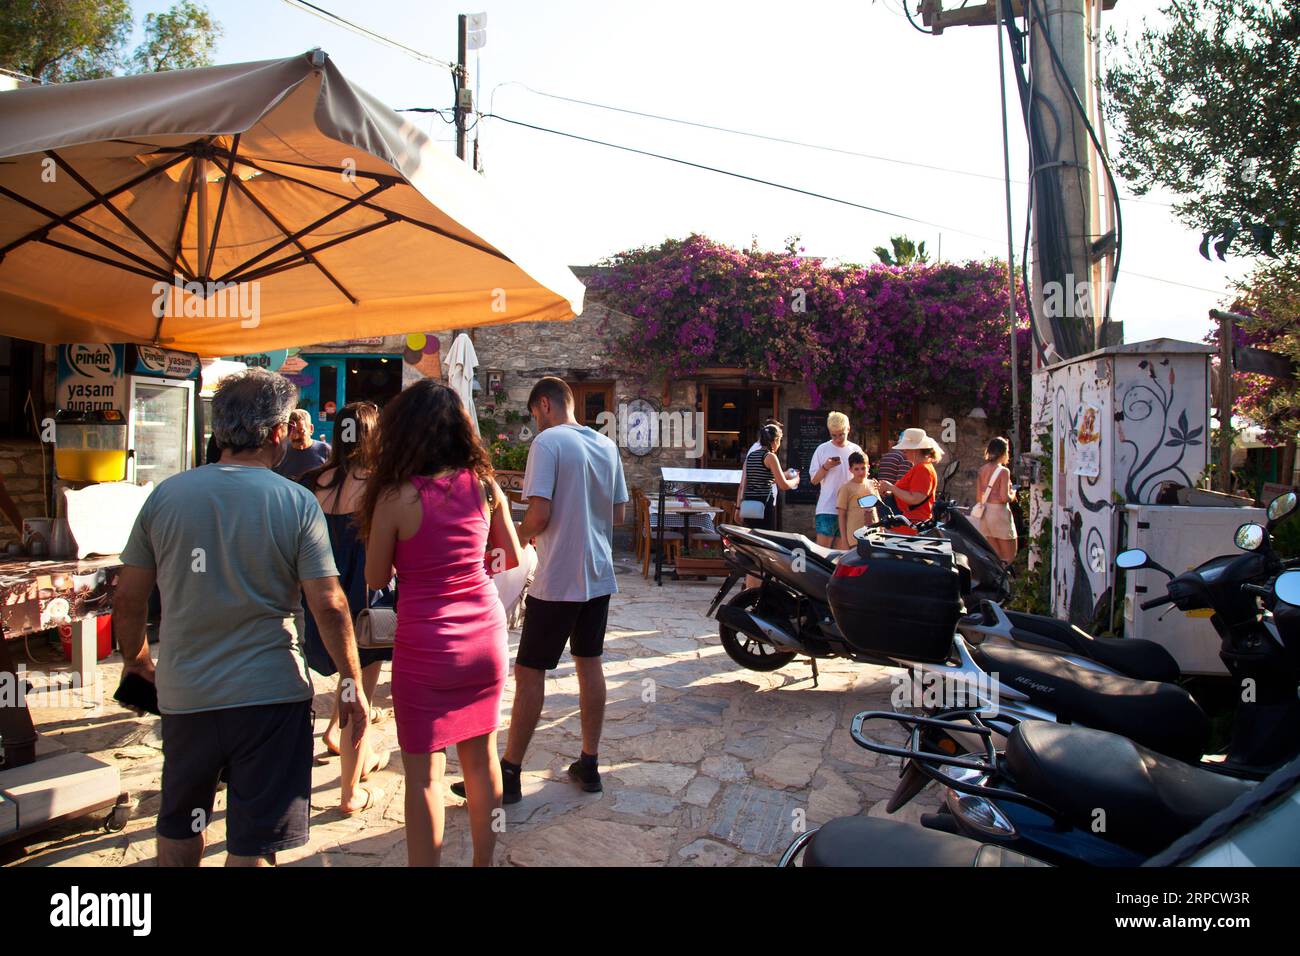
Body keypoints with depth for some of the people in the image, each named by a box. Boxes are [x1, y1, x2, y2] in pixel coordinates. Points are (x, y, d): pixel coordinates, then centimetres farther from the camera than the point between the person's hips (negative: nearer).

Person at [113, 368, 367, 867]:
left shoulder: (166, 494, -3)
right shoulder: (297, 503, -12)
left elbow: (129, 597, 3)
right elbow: (328, 606, -15)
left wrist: (136, 657, 22)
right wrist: (354, 684, -3)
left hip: (183, 694, 4)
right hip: (269, 695, -3)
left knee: (178, 830, 26)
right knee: (253, 844, 9)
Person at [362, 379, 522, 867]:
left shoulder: (395, 497, -14)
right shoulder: (485, 486, -3)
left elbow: (376, 580, -6)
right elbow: (515, 557, 7)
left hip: (426, 647, -4)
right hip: (485, 635, 5)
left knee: (424, 771, 9)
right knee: (481, 753, 19)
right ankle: (484, 859, 34)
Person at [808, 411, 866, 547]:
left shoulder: (856, 450, 9)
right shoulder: (822, 449, 2)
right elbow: (813, 480, 3)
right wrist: (825, 467, -13)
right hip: (827, 508, -3)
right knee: (822, 547, -8)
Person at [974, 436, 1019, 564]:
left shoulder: (982, 470, 7)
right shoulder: (1003, 471, -11)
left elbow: (979, 497, 7)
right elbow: (1004, 497, -16)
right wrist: (1012, 495, 3)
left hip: (985, 512, 7)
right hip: (999, 511, -7)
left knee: (995, 557, 14)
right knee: (1009, 557, 2)